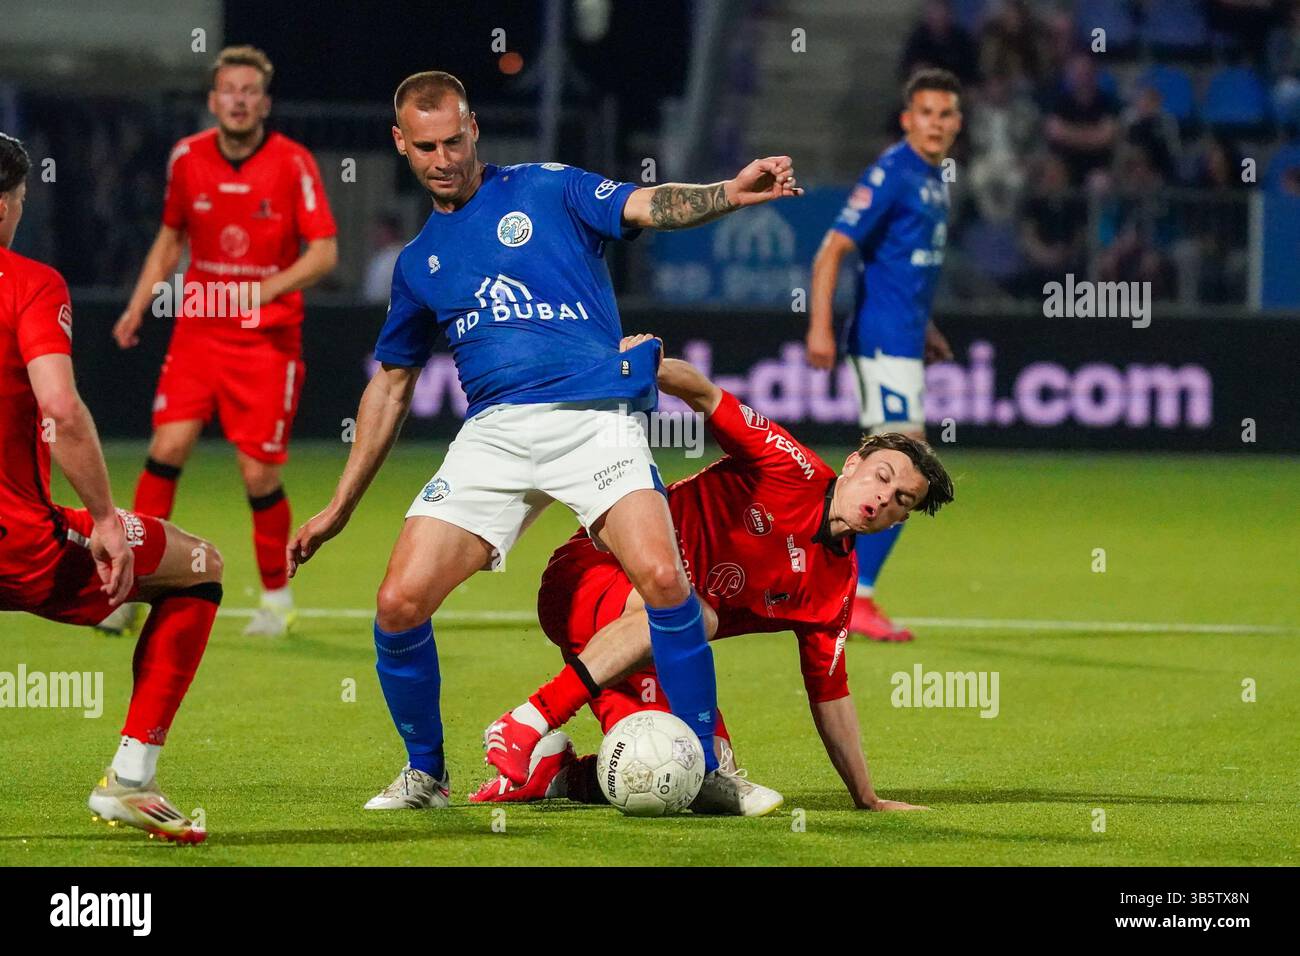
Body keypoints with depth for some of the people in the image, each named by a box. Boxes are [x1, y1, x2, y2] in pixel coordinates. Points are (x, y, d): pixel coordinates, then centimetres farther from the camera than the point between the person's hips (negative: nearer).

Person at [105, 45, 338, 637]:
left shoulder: (292, 164, -9)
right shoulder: (187, 158, 2)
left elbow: (324, 252, -11)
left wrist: (268, 288, -26)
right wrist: (137, 308, 8)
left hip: (267, 338, -3)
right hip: (197, 327, 3)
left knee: (259, 475, -4)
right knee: (168, 446, -11)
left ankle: (276, 597, 17)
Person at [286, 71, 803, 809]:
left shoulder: (545, 190, 9)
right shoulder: (419, 262, 20)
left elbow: (648, 206, -6)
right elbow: (392, 385, 28)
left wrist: (730, 193, -28)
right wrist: (340, 509, 27)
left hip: (593, 413, -4)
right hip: (493, 433, 4)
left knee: (664, 578, -25)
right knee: (400, 603, -10)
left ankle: (707, 769, -10)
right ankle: (425, 774, 14)